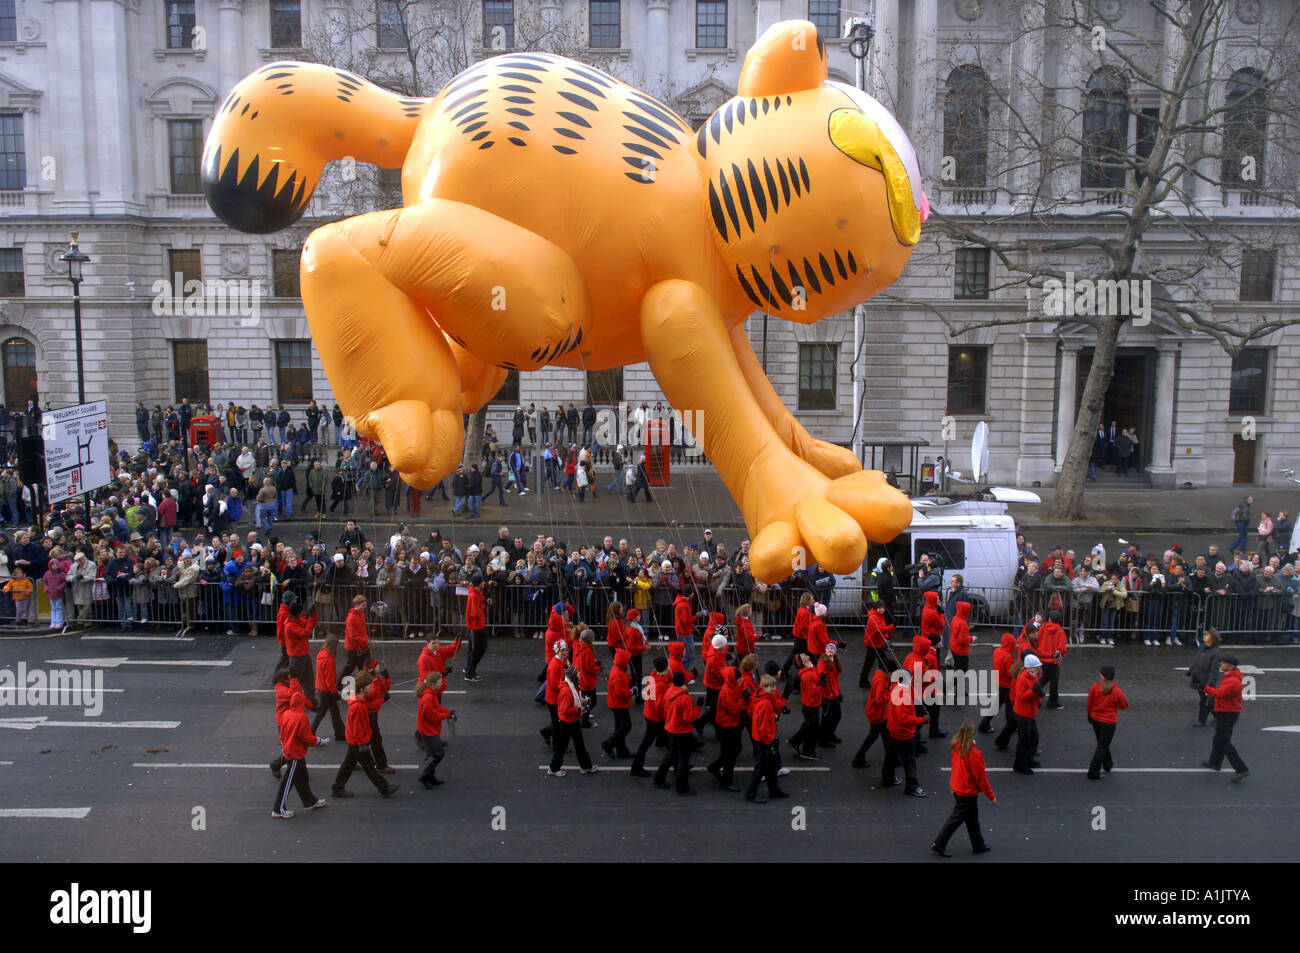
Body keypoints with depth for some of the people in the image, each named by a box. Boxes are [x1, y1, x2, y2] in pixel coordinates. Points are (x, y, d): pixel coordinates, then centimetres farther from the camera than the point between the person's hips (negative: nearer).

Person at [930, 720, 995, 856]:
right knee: (956, 819, 8)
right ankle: (939, 844, 16)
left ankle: (978, 845, 37)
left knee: (972, 818, 22)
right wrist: (991, 796, -6)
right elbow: (981, 777, -19)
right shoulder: (974, 754, -29)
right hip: (968, 792, -7)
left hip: (957, 787, 7)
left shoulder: (956, 747, -10)